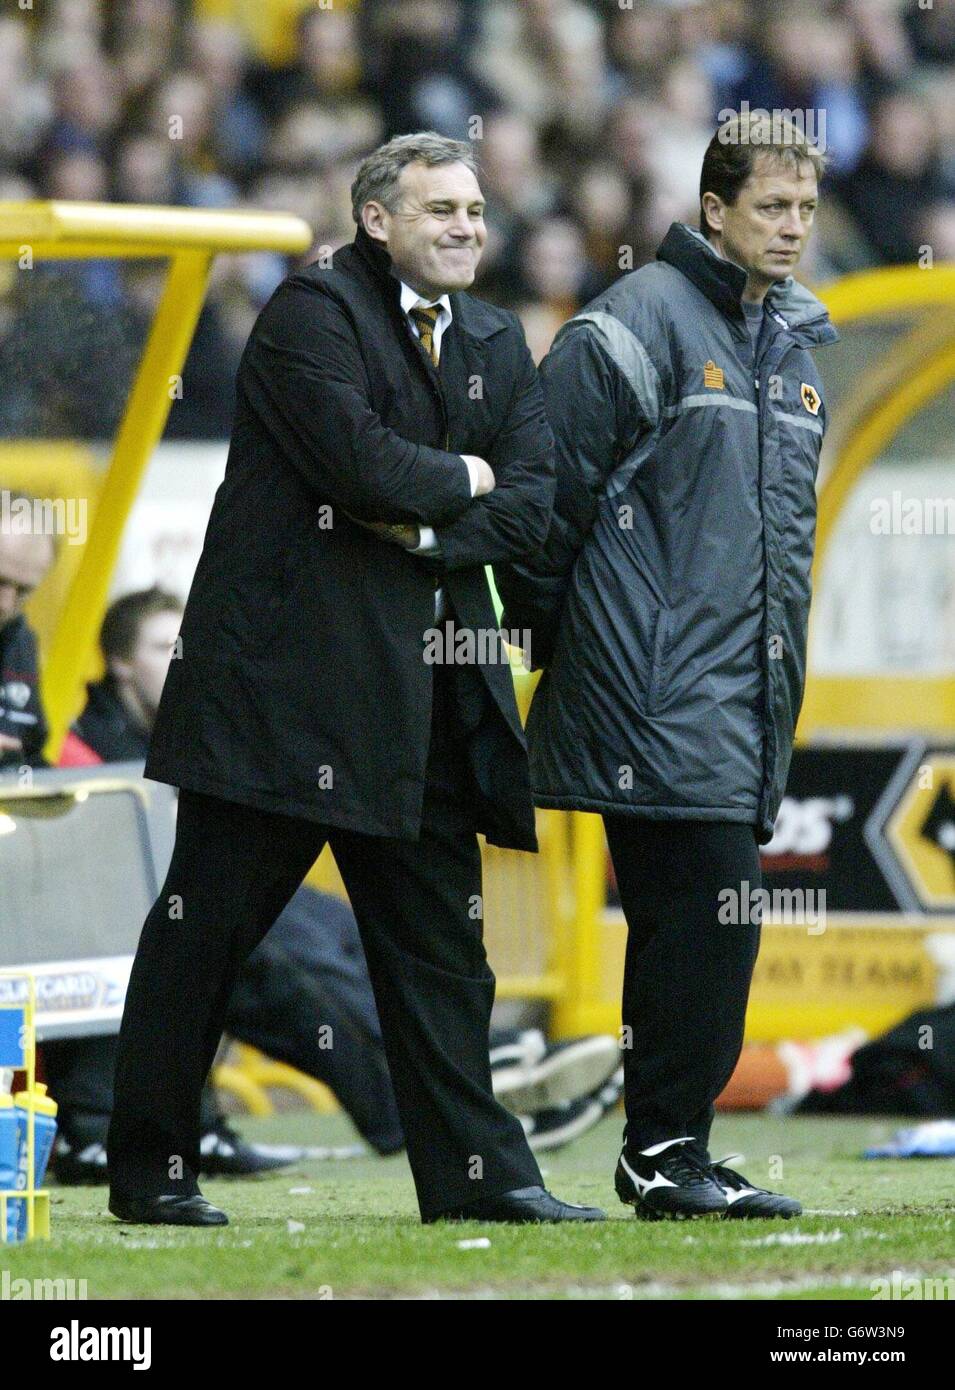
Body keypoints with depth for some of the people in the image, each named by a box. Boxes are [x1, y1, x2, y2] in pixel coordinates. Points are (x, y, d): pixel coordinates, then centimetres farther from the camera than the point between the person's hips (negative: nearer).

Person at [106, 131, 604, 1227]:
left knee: (439, 937, 6)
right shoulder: (313, 309, -7)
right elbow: (358, 461, -20)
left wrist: (425, 532, -10)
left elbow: (532, 508, 5)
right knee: (207, 922, 0)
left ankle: (475, 1170, 8)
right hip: (281, 672, -7)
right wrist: (464, 478, -4)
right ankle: (149, 1170, 6)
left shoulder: (495, 345, 15)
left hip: (423, 686, 7)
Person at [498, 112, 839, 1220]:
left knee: (693, 921, 9)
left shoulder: (796, 344, 18)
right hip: (661, 695, -8)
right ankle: (665, 1149, -8)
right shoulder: (642, 323, -8)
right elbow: (550, 488, -8)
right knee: (703, 908, -13)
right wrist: (555, 639, -1)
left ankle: (667, 1156, 13)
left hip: (746, 699, 8)